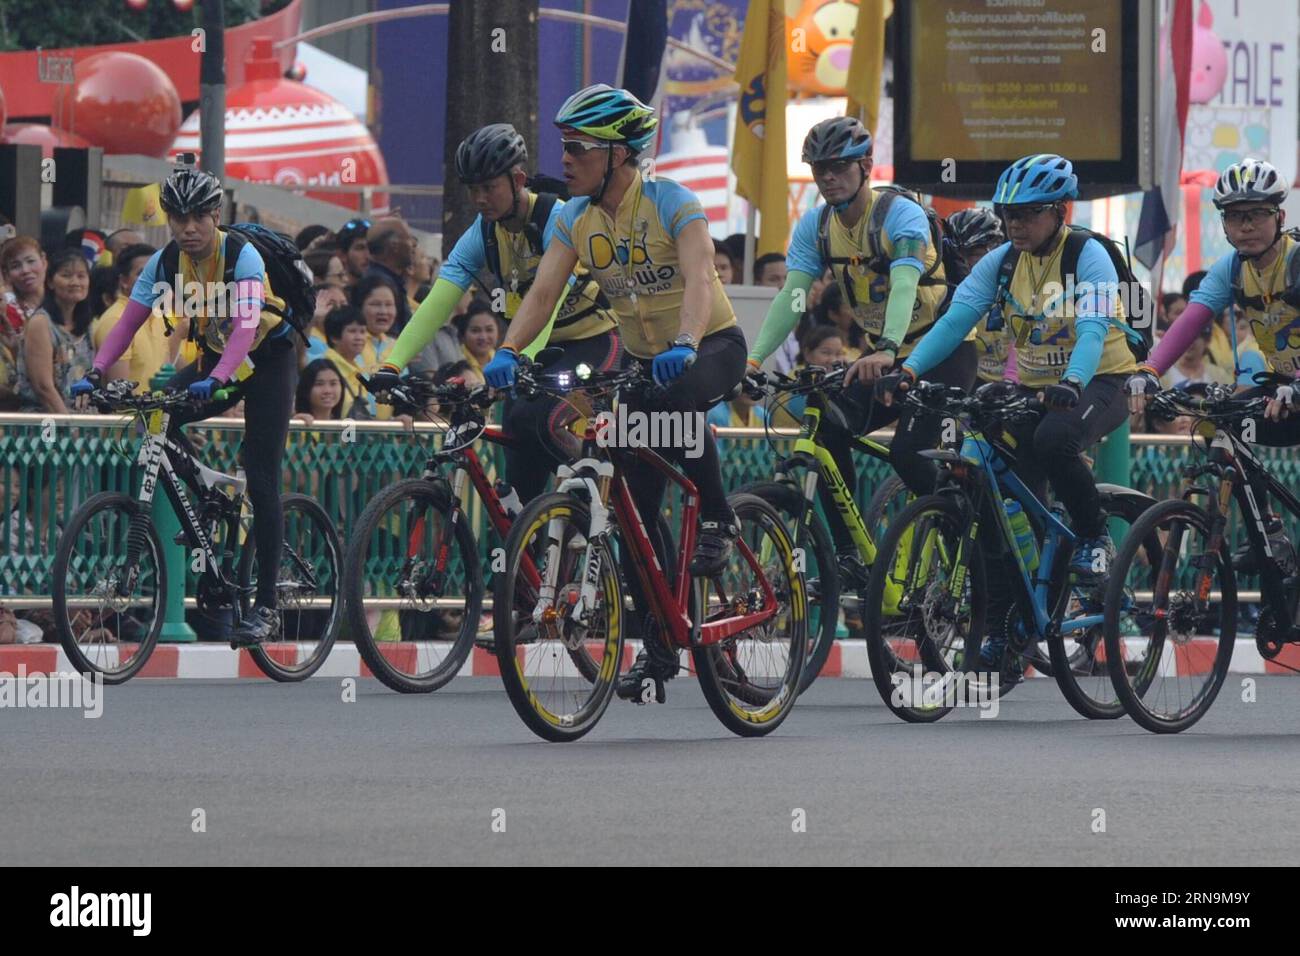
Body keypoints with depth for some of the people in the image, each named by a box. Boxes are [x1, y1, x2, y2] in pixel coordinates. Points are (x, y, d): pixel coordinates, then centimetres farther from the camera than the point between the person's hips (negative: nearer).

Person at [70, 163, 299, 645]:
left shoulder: (242, 255, -25)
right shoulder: (165, 262, -9)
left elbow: (245, 324, -38)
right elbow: (129, 321, -12)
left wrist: (217, 380, -53)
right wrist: (96, 372, -26)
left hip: (268, 358, -6)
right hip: (215, 356, 6)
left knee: (261, 481, -12)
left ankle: (267, 606, -9)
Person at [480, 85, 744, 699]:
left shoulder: (671, 203, -21)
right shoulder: (575, 218, -5)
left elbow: (699, 278, -35)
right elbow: (543, 292, -13)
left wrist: (685, 346, -53)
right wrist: (507, 352, -31)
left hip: (711, 347, -6)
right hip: (643, 358, 6)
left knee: (677, 399, -40)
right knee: (637, 505, -1)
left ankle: (717, 521, -19)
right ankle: (659, 647, 7)